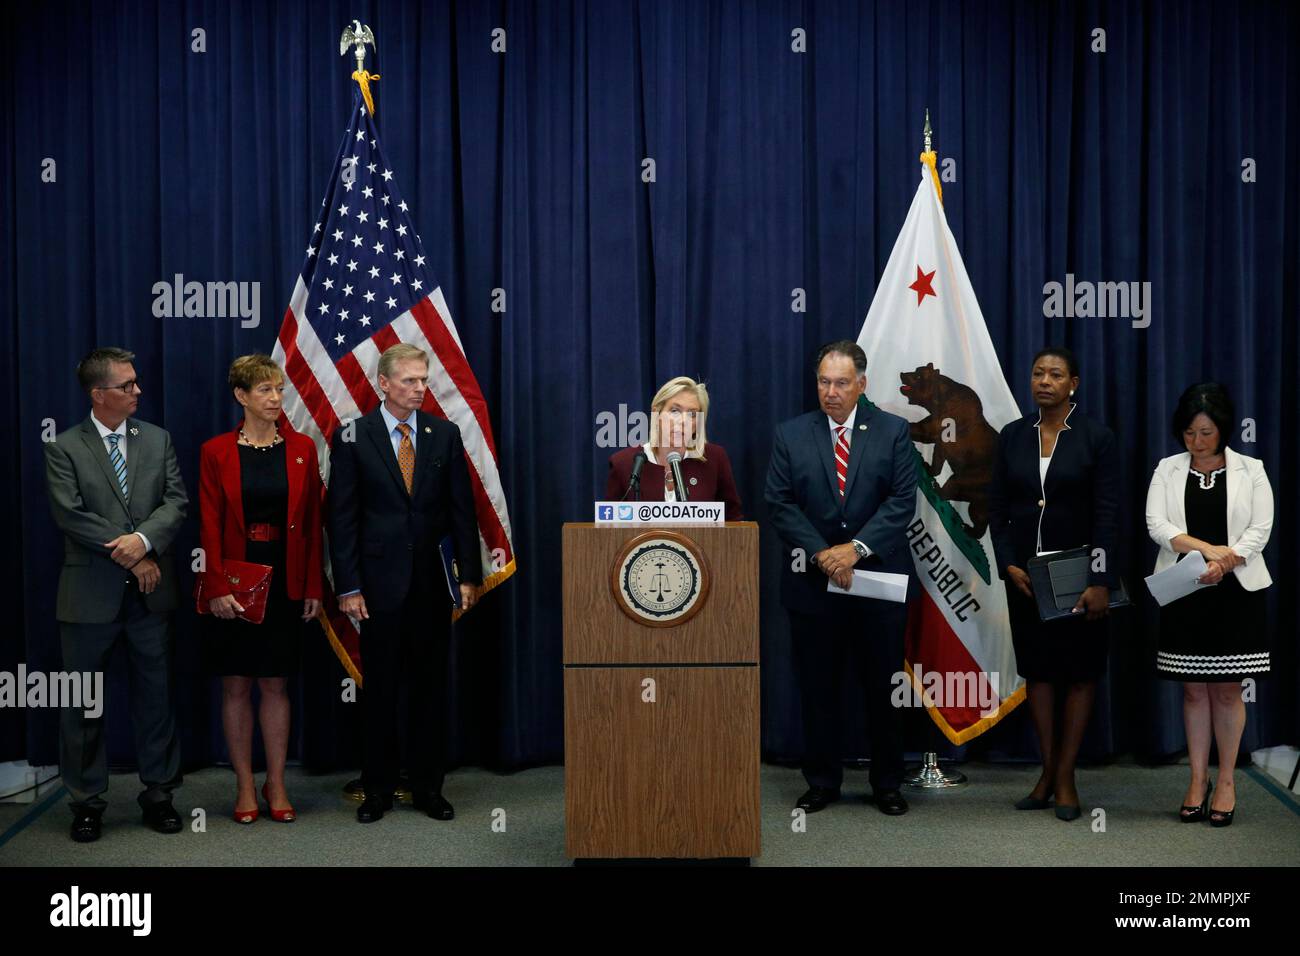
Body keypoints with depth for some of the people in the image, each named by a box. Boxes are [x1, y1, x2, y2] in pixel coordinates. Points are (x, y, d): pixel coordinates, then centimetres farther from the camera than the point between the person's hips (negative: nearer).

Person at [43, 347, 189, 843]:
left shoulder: (157, 440, 7)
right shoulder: (64, 449, -2)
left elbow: (177, 501, -1)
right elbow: (71, 515, -12)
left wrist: (144, 540, -19)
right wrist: (130, 558, -15)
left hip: (150, 593, 3)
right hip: (91, 594, -2)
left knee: (156, 695, 9)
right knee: (83, 703, 6)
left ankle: (159, 792, 21)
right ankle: (87, 801, 19)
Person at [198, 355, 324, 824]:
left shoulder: (301, 448, 3)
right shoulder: (216, 452, -2)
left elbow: (312, 522, 3)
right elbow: (209, 526, -4)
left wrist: (313, 587, -1)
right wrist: (218, 588, -12)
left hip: (284, 582, 1)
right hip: (234, 584, -1)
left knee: (275, 684, 7)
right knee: (236, 685, 6)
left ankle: (276, 784, 17)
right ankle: (244, 786, 16)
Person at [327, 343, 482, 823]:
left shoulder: (445, 434, 5)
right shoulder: (352, 437, -1)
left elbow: (462, 509, 5)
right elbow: (342, 517, -2)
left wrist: (469, 575, 0)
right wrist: (348, 586, -8)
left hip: (434, 580, 2)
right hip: (380, 581, -2)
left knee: (431, 685, 8)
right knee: (379, 688, 6)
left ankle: (429, 787, 18)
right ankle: (377, 788, 17)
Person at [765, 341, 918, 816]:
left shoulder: (893, 431, 2)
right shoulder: (790, 435, 3)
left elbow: (902, 500, -5)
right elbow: (780, 504, -2)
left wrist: (856, 547, -17)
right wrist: (821, 554, -14)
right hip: (812, 581, 1)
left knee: (884, 686, 7)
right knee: (817, 687, 7)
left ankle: (887, 784, 20)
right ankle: (822, 781, 19)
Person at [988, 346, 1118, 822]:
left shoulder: (1096, 437, -6)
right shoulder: (1013, 435, 4)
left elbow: (1106, 514, -10)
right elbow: (997, 507, 5)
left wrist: (1100, 582, -16)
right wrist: (1008, 564, -6)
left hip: (1078, 572, -3)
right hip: (1025, 572, 3)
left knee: (1080, 671, 4)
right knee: (1038, 669, 8)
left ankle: (1065, 777, 13)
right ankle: (1047, 772, 18)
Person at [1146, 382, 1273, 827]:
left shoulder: (1250, 470, 3)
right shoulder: (1167, 470, 6)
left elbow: (1260, 529, -4)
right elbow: (1156, 524, -5)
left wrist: (1223, 562, -20)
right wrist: (1208, 548, -18)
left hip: (1235, 591, -1)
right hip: (1183, 592, 1)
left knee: (1227, 689, 3)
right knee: (1194, 689, 6)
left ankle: (1226, 781, 13)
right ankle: (1198, 779, 15)